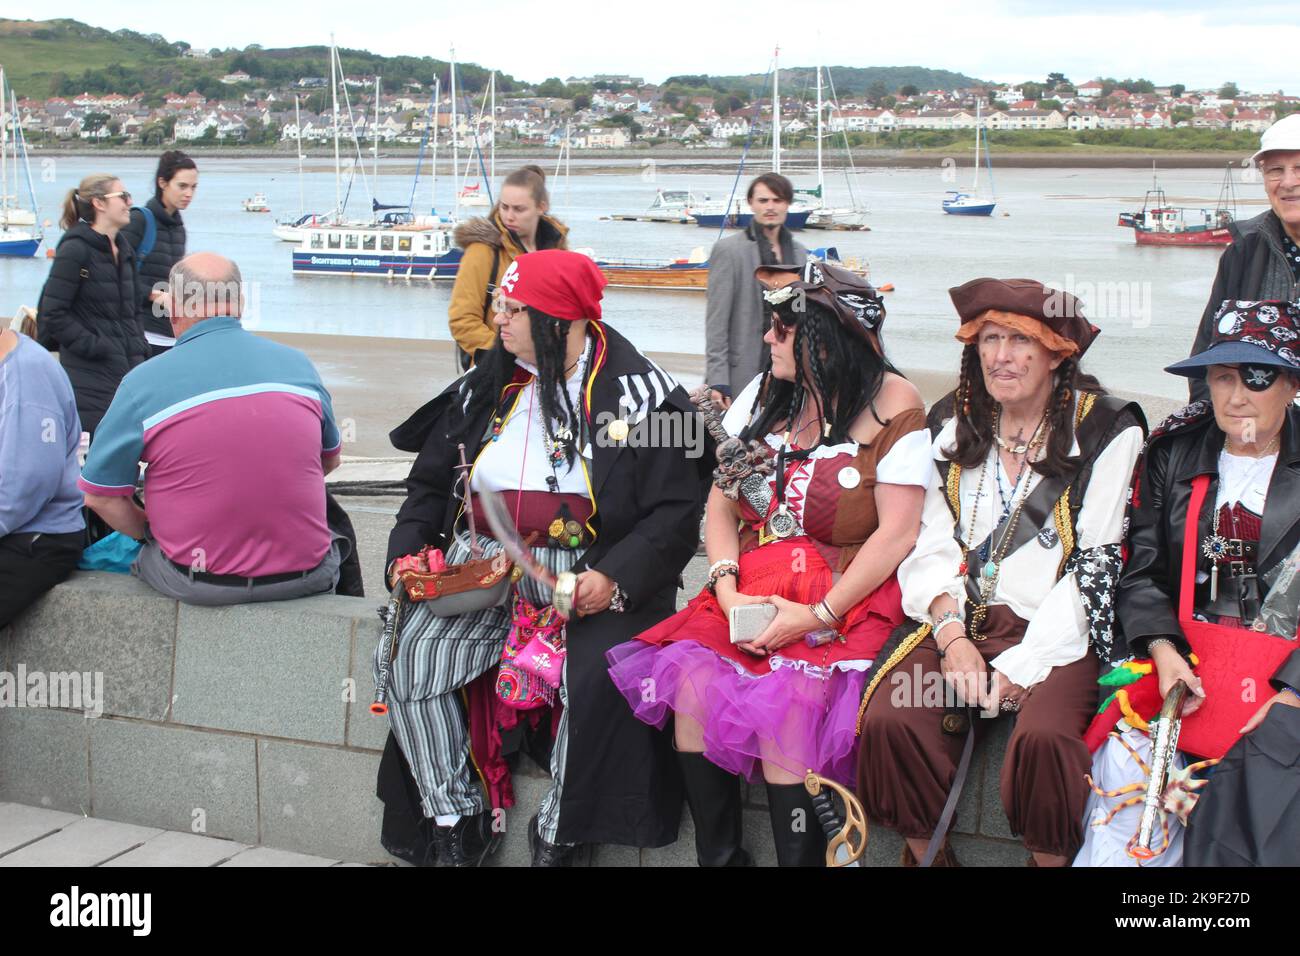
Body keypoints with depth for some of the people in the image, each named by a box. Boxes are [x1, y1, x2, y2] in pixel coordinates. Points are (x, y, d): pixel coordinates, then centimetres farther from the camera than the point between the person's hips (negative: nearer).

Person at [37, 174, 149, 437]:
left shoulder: (124, 249, 15)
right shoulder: (74, 250, -9)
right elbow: (53, 314, -11)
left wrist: (140, 350, 11)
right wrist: (94, 347, -14)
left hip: (129, 369, 7)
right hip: (90, 378, -7)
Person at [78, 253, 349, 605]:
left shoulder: (143, 382, -7)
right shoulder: (298, 364, 2)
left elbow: (99, 495, -4)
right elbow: (330, 461, 16)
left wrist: (150, 532, 14)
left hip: (198, 582, -2)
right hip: (304, 575, 2)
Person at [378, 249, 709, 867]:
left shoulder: (638, 393, -2)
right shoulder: (485, 387, 15)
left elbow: (675, 510, -7)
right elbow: (430, 483, 21)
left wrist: (615, 578, -21)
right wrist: (408, 551, 3)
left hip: (588, 579, -4)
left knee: (595, 677, -32)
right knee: (412, 657, -20)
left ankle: (556, 838, -12)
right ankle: (456, 821, -4)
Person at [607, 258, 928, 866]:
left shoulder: (891, 406, -6)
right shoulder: (764, 395, 11)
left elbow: (896, 534, -11)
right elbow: (720, 504, 11)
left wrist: (817, 616, -16)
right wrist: (726, 589, -7)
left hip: (846, 600, -5)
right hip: (752, 589, 5)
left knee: (784, 701, -30)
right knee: (689, 674, -21)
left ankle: (797, 859, -13)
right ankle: (717, 856, -9)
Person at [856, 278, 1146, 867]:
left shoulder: (1107, 434, 1)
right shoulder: (959, 432, 16)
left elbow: (1096, 568, -4)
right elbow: (932, 547, 10)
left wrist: (1021, 667, -12)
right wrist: (952, 636, -9)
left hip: (1054, 632, -3)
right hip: (961, 620, 4)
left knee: (1043, 735, -33)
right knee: (889, 719, -23)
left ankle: (1053, 858, -9)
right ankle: (927, 856, -2)